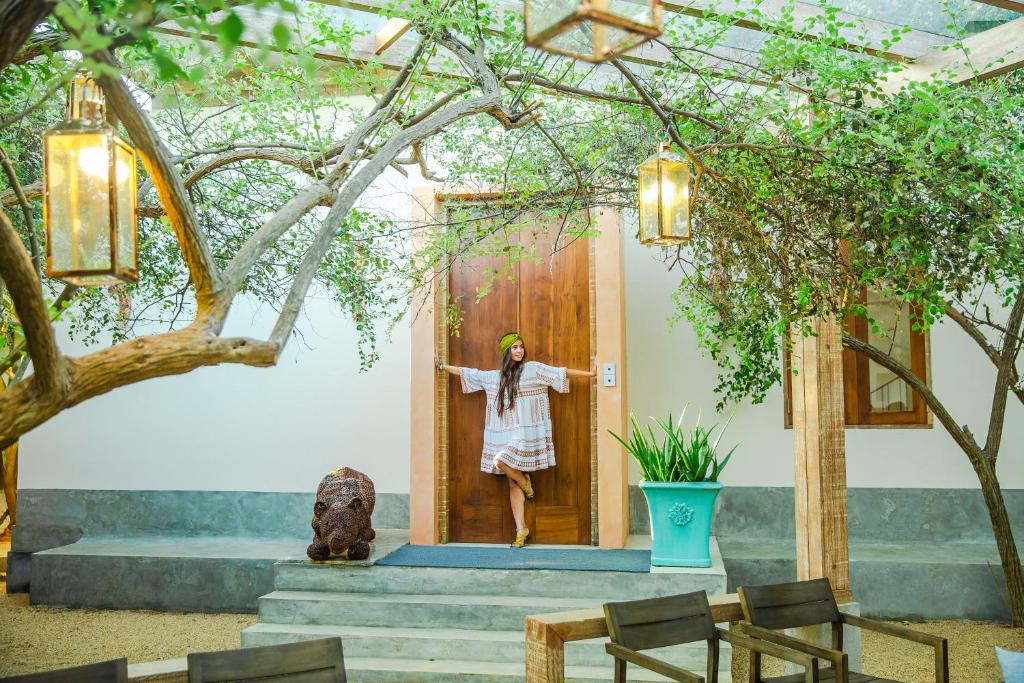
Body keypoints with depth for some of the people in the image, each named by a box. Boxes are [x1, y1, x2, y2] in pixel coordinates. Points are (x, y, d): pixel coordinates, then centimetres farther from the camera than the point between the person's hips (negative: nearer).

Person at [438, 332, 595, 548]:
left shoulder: (533, 369, 1)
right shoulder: (494, 376, 13)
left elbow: (562, 373, -1)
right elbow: (467, 373, 21)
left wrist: (591, 373, -5)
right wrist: (441, 366, 24)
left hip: (525, 434, -5)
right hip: (505, 436, 5)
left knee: (500, 462, -26)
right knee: (512, 483, 2)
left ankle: (525, 481, 4)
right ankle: (521, 529, 7)